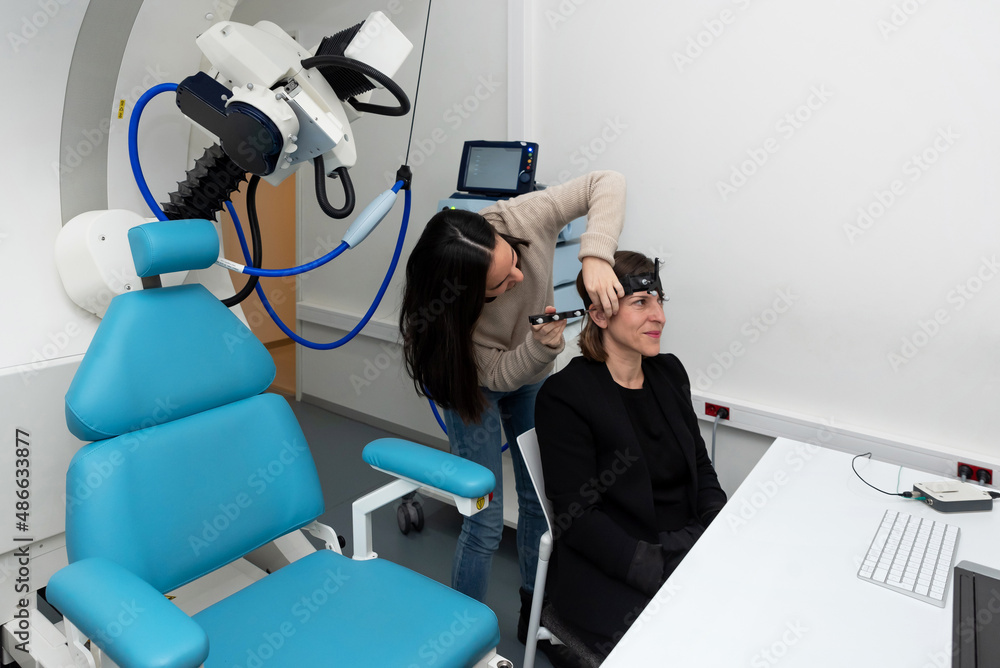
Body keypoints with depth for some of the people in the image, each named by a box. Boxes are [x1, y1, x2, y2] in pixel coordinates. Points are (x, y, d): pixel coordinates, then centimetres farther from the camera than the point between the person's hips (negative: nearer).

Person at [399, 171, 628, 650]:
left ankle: (535, 610, 39)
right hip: (476, 385, -4)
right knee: (485, 523, -4)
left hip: (533, 376, 4)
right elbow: (498, 373, -25)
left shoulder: (520, 219, -35)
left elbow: (607, 183, -31)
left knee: (540, 496, 14)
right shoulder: (449, 313, -37)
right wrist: (544, 343, -45)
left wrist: (594, 255, -47)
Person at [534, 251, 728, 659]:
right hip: (609, 569, -6)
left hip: (690, 544, 7)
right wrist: (660, 572, -21)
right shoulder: (564, 395, -13)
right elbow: (576, 518, -14)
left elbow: (699, 466, 14)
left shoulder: (669, 372, 8)